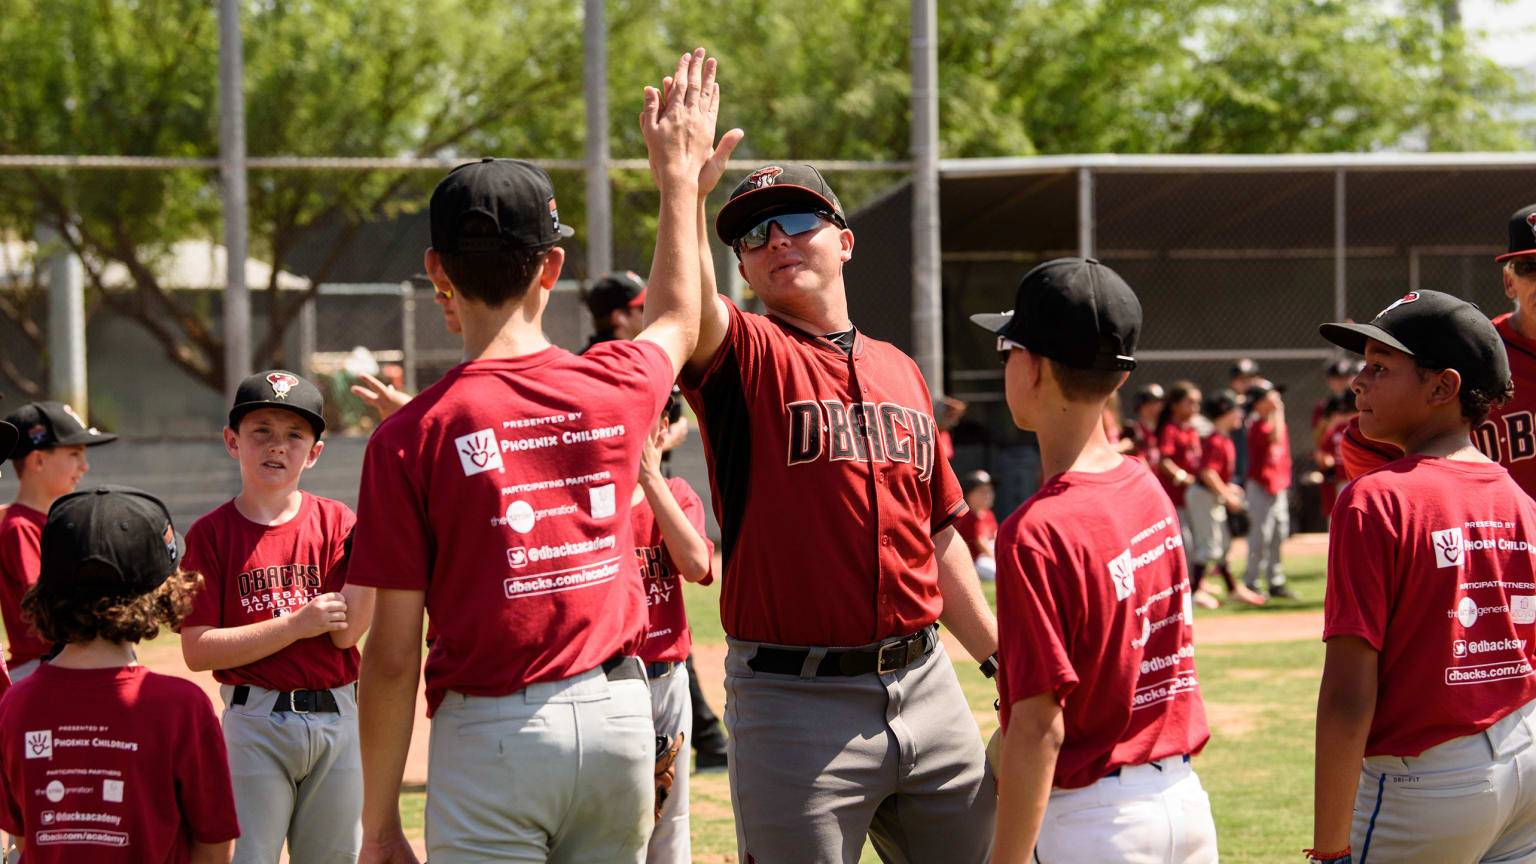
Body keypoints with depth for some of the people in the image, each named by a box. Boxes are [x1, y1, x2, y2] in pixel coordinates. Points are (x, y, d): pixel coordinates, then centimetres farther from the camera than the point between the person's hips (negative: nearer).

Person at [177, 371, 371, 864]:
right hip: (255, 727, -3)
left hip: (338, 720, 3)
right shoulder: (211, 534, -2)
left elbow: (347, 631, -7)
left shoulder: (336, 523, 4)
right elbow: (198, 652, -10)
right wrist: (297, 624, -15)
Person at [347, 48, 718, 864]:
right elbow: (678, 318, 29)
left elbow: (392, 656, -8)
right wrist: (680, 174, 43)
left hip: (492, 732, -4)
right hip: (620, 714, 4)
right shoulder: (617, 389, 2)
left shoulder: (411, 436, -8)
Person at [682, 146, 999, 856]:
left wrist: (1002, 658, 21)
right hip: (796, 706, -5)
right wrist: (685, 192, -42)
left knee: (978, 848, 10)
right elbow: (688, 309, -27)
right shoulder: (746, 358, -2)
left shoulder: (901, 372, 14)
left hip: (926, 686, 5)